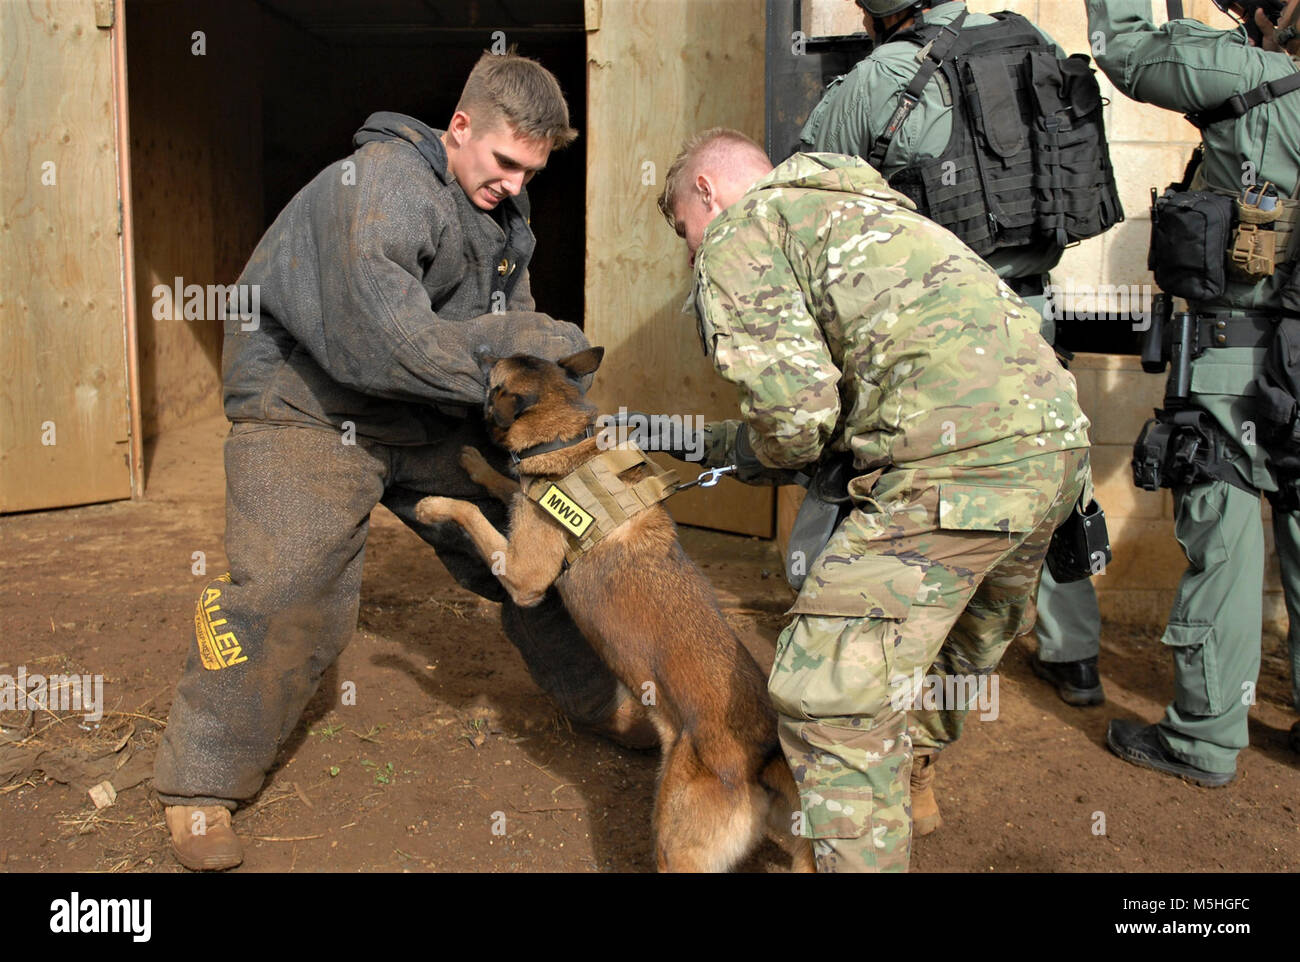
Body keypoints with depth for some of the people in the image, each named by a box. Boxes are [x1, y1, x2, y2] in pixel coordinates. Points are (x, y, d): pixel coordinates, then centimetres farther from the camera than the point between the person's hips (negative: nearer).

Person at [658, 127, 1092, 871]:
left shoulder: (739, 230, 3)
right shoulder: (857, 204, 31)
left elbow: (797, 411, -10)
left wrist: (737, 450, 11)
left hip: (961, 459, -10)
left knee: (830, 694, -3)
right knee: (959, 657, 29)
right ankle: (910, 801, 50)